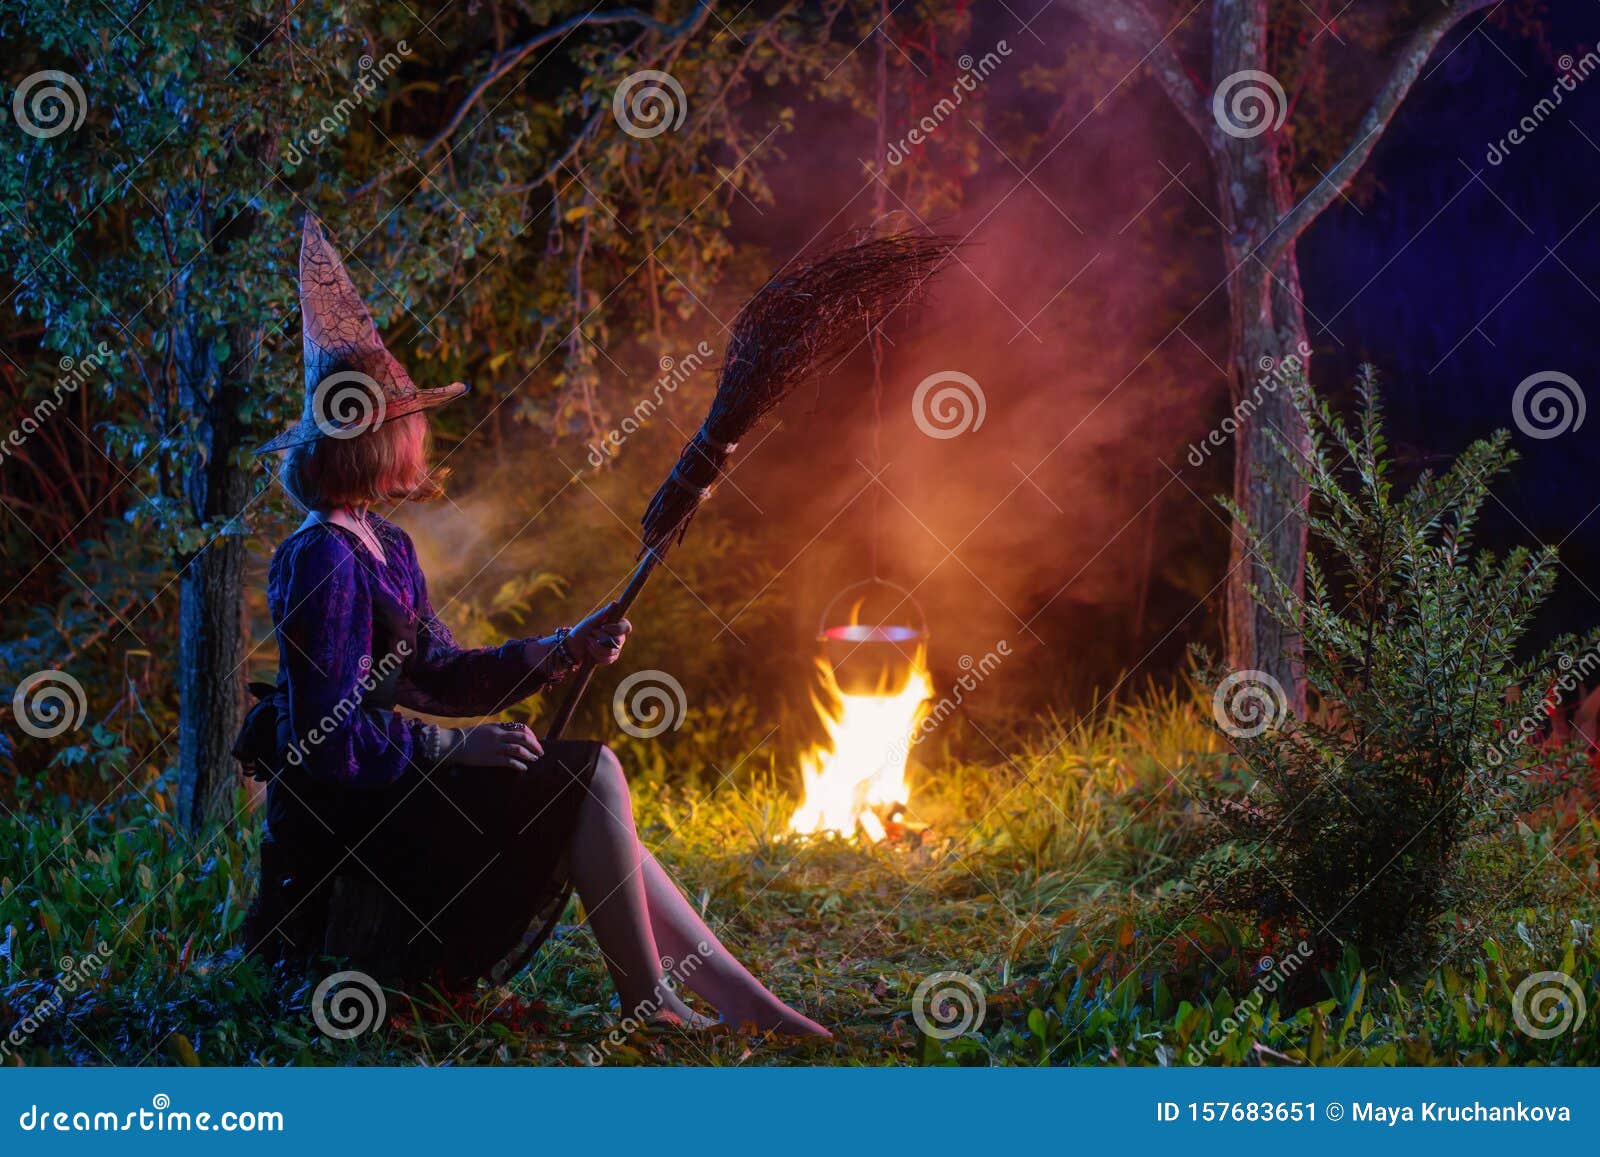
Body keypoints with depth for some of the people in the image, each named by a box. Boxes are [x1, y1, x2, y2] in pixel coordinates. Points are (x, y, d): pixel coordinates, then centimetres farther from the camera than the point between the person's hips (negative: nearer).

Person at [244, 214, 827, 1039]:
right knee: (588, 777, -13)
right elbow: (327, 739, -23)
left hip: (382, 785, 10)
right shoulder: (324, 560, -18)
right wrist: (457, 747, -19)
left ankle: (747, 1001, 3)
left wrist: (564, 652, 8)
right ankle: (648, 1006, -6)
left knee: (589, 787, 5)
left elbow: (438, 675, 17)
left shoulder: (385, 549, 13)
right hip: (339, 810, -10)